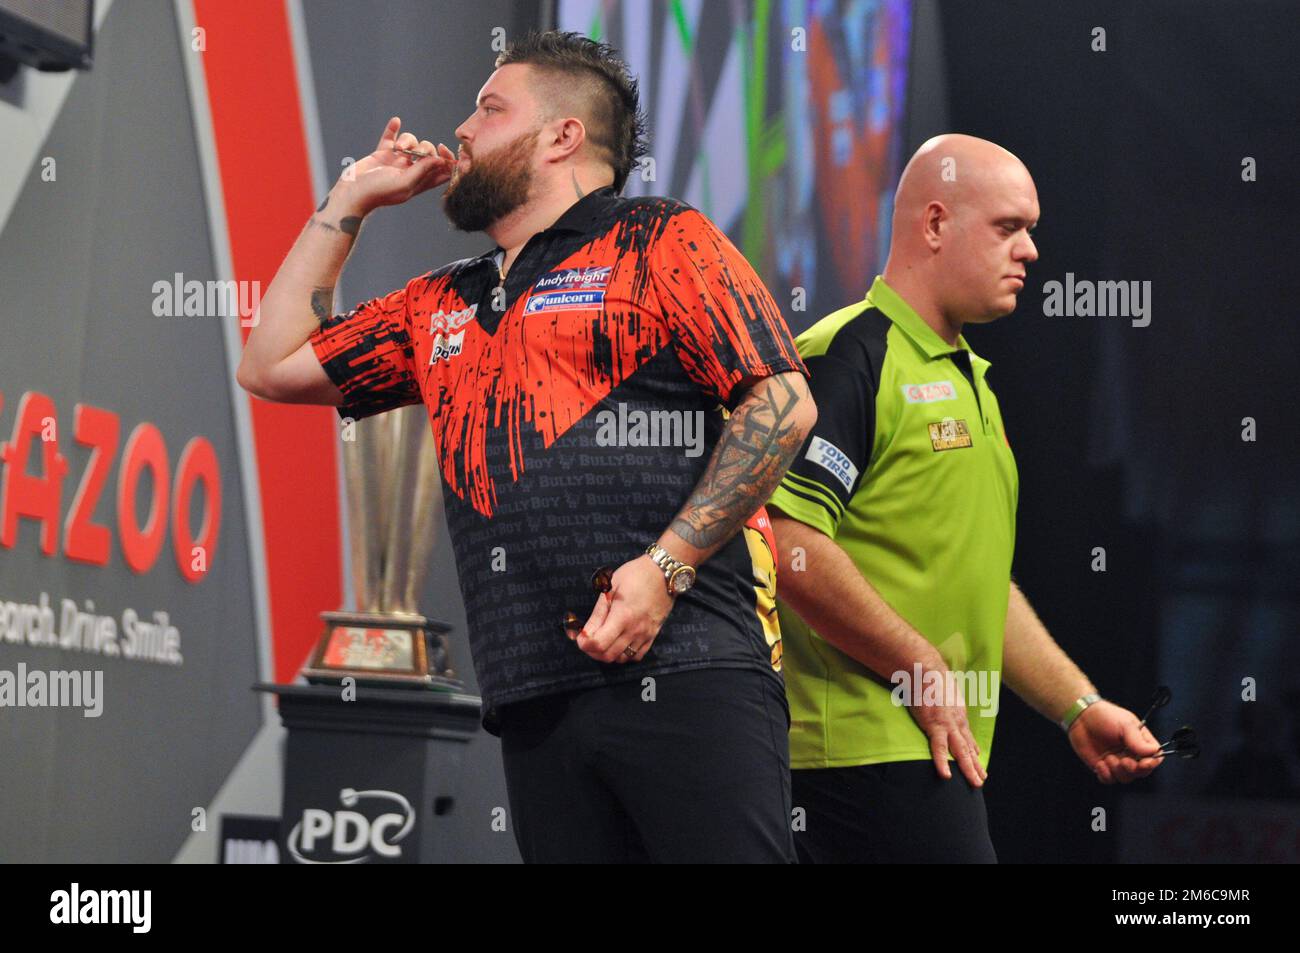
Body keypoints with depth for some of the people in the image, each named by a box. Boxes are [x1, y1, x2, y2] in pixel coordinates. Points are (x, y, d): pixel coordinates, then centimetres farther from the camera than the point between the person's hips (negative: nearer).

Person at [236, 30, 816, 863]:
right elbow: (273, 367, 31)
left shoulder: (661, 242, 5)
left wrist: (664, 567, -13)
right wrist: (347, 203, 28)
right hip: (538, 698, 6)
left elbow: (782, 404, -5)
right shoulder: (440, 308, 26)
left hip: (686, 671, -6)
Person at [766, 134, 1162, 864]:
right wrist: (927, 672, -15)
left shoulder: (968, 381, 23)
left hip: (942, 749, 10)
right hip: (873, 745, -10)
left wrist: (1078, 708, 19)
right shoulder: (850, 355, -9)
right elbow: (791, 545, -21)